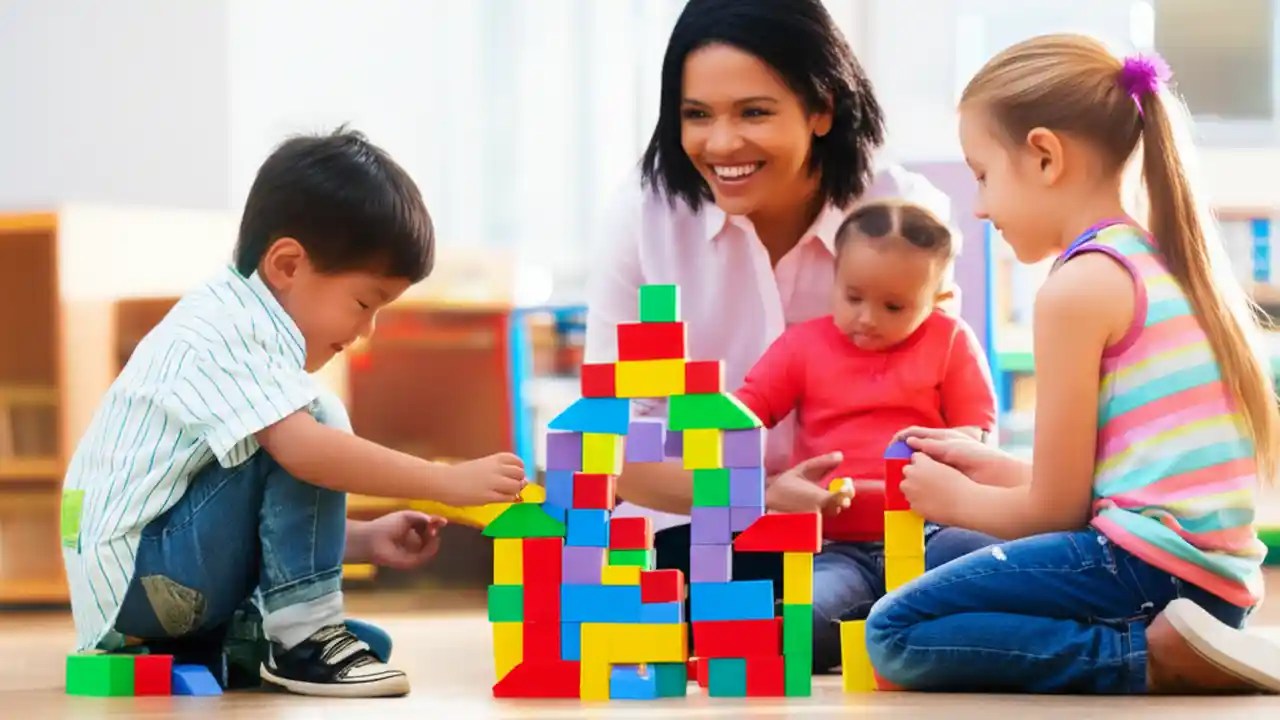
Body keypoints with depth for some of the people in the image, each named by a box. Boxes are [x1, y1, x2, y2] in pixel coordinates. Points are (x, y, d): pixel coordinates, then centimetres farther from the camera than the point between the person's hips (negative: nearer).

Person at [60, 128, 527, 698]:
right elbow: (303, 449, -32)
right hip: (137, 572, -10)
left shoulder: (250, 333, 16)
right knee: (313, 425, -20)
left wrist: (364, 541, 5)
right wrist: (450, 482, -30)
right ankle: (302, 636, -18)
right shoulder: (224, 334, -17)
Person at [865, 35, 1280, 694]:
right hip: (1218, 578, 10)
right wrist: (995, 471, 23)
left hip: (1146, 562, -10)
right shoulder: (1167, 264, 17)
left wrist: (956, 500, 11)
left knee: (897, 634, -6)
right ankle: (1173, 643, 5)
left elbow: (1055, 509, -7)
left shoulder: (1080, 286, -10)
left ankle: (1155, 657, -16)